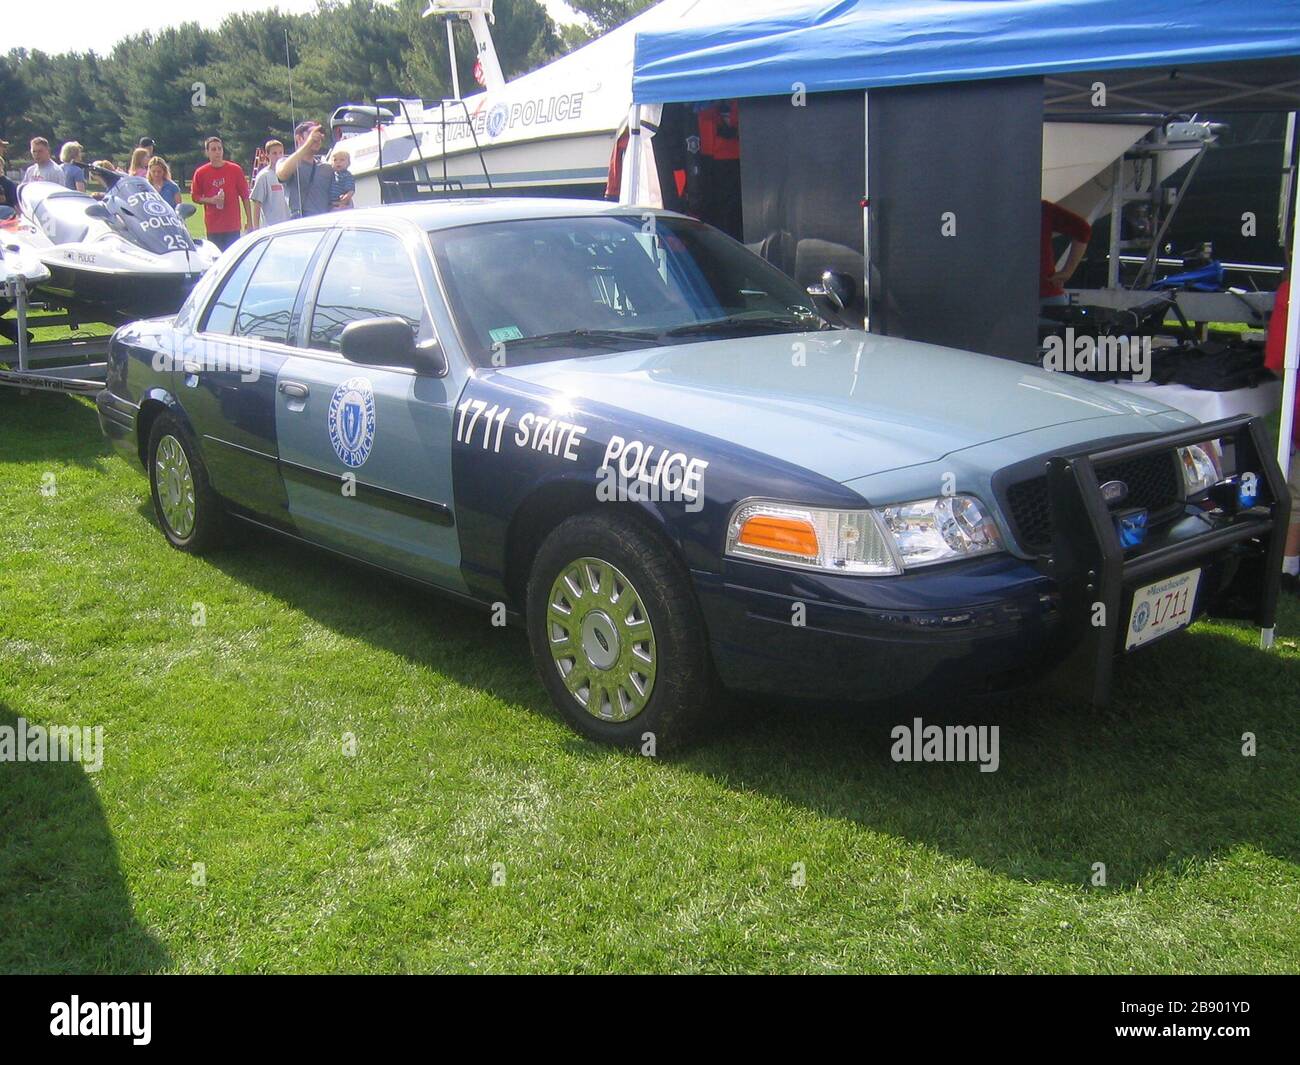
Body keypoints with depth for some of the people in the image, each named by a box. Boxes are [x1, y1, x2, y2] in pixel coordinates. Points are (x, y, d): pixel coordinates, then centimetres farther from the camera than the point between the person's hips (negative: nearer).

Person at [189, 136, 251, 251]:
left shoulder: (235, 170, 1)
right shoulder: (200, 173, 3)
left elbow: (245, 196, 4)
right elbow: (194, 196, 10)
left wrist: (249, 221, 1)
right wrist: (210, 200, -10)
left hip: (233, 225, -1)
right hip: (212, 227, 1)